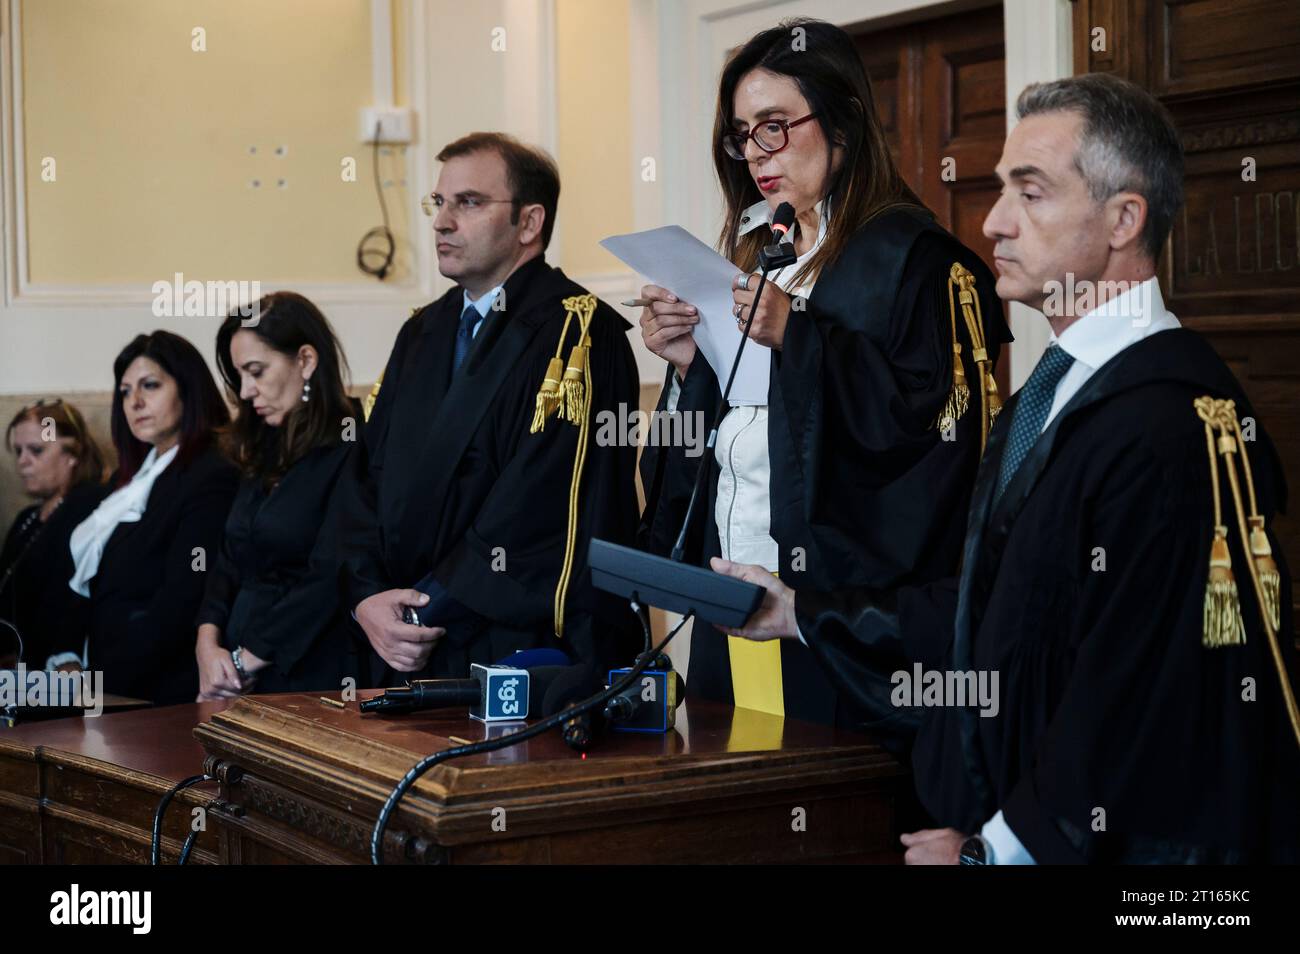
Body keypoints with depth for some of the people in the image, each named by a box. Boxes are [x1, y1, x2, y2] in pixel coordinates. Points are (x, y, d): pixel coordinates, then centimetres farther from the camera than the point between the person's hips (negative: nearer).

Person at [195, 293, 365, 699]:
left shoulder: (351, 454, -8)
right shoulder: (267, 454, 17)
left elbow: (328, 579, -14)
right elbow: (229, 563, 16)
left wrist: (243, 663, -10)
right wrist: (208, 643, -2)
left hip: (309, 681, -6)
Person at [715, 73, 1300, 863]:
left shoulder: (1167, 434, -23)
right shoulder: (1056, 394, 8)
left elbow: (1134, 705, -24)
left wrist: (994, 849, -14)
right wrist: (804, 612, 12)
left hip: (1124, 842, -8)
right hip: (1013, 817, 8)